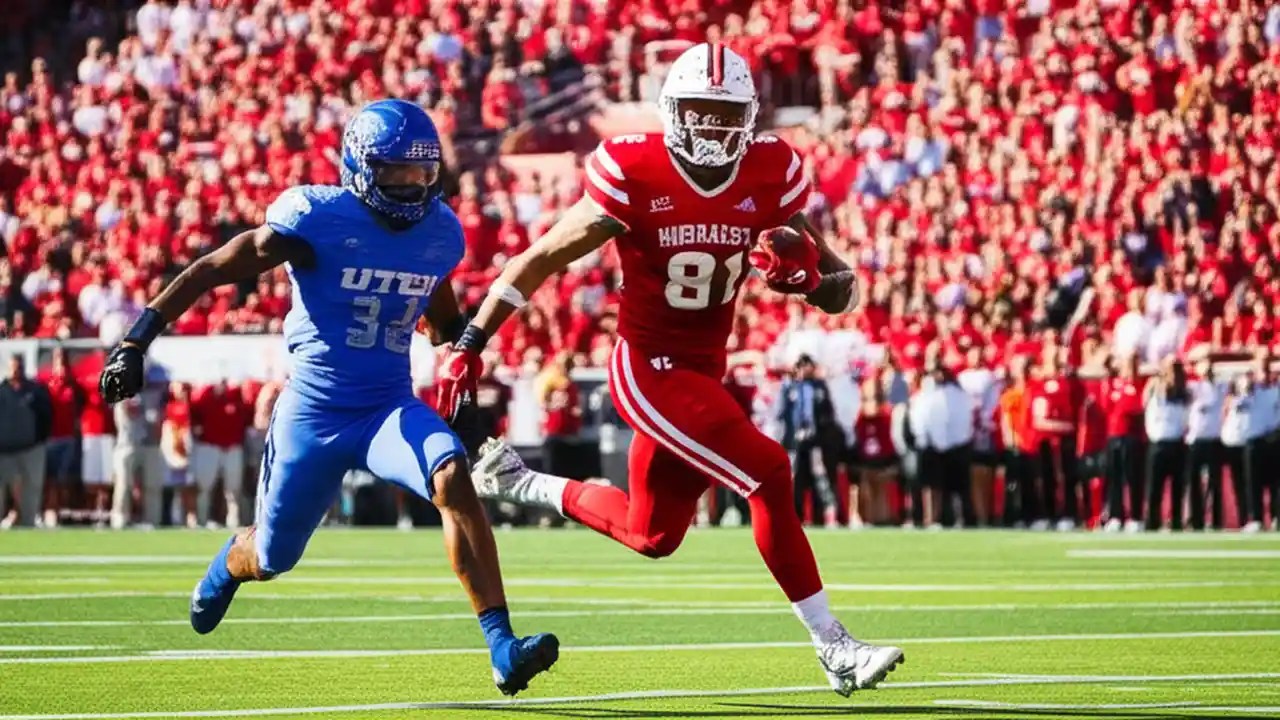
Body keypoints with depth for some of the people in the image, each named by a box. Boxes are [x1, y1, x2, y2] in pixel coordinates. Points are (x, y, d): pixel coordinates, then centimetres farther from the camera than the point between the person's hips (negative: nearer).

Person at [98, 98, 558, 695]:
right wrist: (135, 343, -16)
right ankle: (228, 565, 53)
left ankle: (502, 647, -32)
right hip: (314, 414, -2)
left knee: (453, 480, -28)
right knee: (273, 557, 11)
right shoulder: (317, 219, -16)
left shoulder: (439, 233, 0)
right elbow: (209, 271, -12)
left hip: (391, 409, 3)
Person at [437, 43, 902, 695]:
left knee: (651, 537, 16)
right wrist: (468, 346, -7)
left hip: (704, 372, 7)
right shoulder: (634, 175, -16)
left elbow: (841, 293, 0)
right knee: (768, 476, -20)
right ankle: (834, 648, -10)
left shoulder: (769, 174, -4)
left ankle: (514, 480, 37)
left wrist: (806, 272, -24)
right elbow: (539, 261, -6)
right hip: (650, 370, -7)